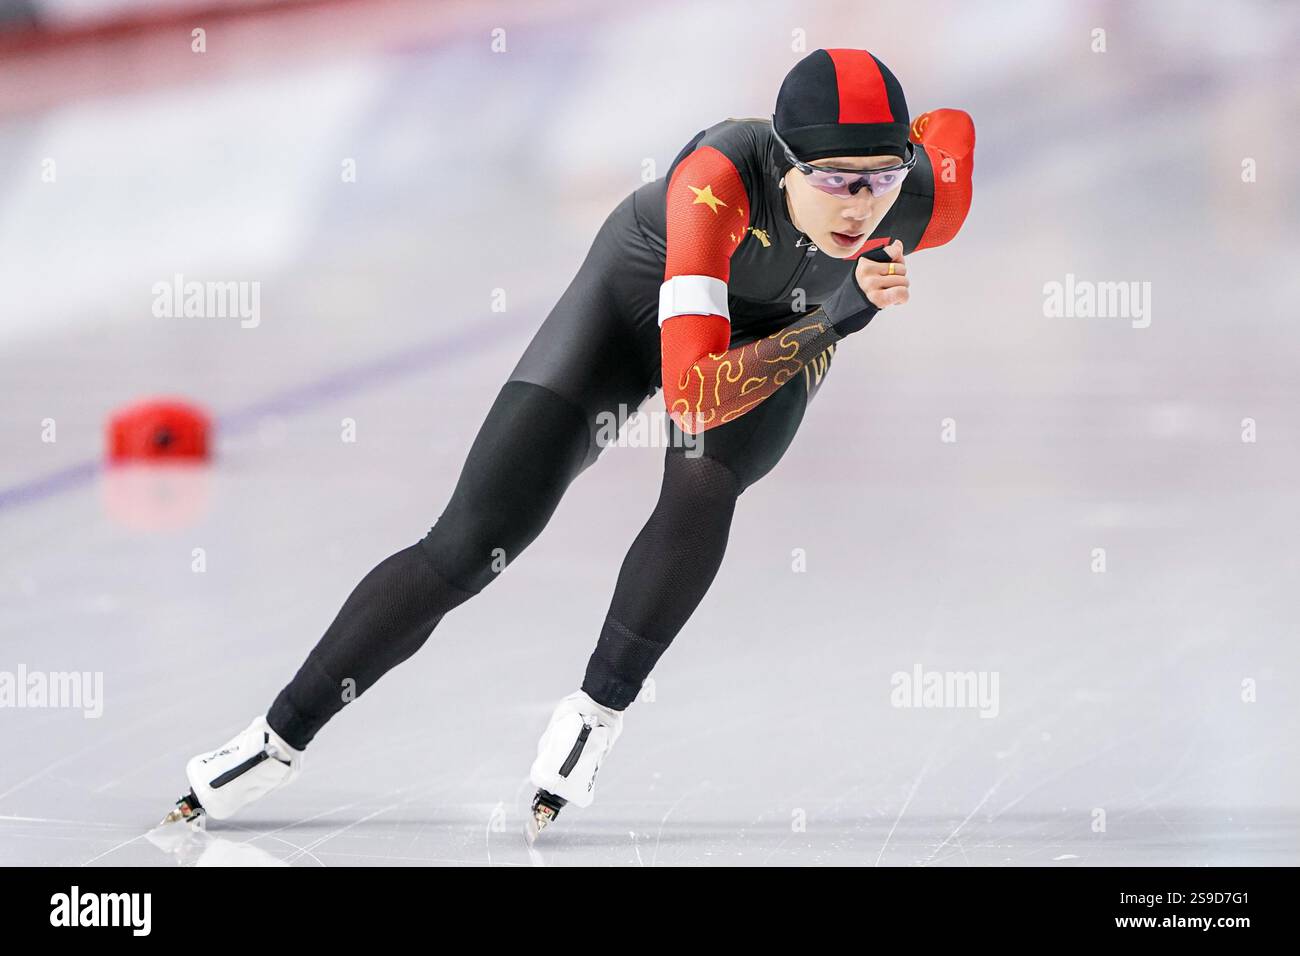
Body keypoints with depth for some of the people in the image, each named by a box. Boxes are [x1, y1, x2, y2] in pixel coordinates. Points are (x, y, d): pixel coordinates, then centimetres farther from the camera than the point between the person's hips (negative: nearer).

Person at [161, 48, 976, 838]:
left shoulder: (927, 207, -32)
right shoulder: (718, 179, -43)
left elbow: (947, 127, -5)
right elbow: (692, 395, -49)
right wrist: (836, 318, -49)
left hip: (780, 327, 2)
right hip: (640, 290, -2)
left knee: (704, 485, -31)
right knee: (473, 545, -10)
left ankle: (599, 711, -9)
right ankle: (282, 737, 5)